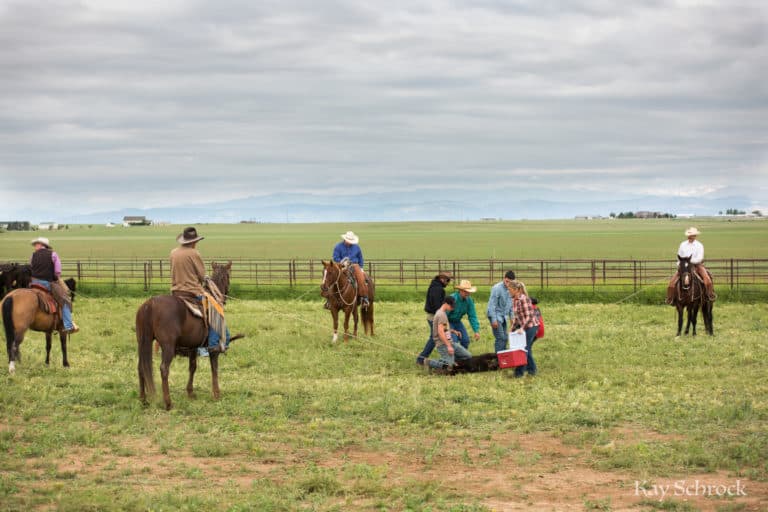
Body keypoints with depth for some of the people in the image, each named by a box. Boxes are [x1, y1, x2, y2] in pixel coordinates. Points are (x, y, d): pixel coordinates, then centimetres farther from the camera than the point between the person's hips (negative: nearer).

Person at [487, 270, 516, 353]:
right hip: (496, 315, -7)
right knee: (500, 338, -12)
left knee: (505, 338, 7)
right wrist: (494, 319, -19)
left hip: (503, 316, 7)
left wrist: (512, 317, 16)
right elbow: (492, 304, -17)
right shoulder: (497, 288, -17)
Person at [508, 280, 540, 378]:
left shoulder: (523, 299, -21)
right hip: (522, 326, 9)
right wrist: (514, 327, 15)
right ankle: (532, 369, 25)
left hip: (530, 326, -9)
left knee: (524, 348, -5)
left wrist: (522, 328, -25)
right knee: (527, 348, 14)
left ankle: (519, 372, -1)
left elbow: (529, 316, -22)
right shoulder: (514, 300, 5)